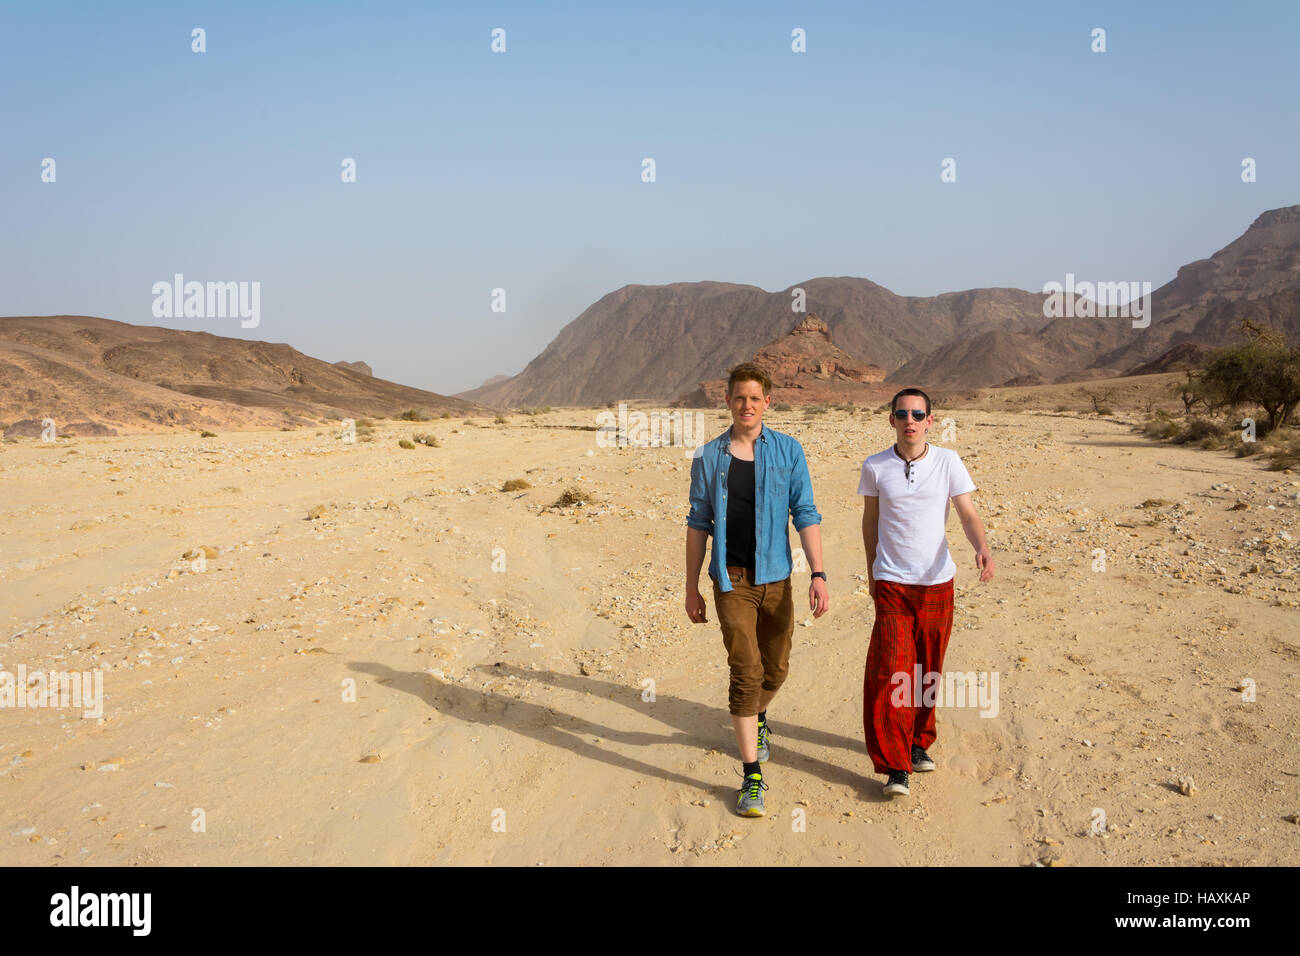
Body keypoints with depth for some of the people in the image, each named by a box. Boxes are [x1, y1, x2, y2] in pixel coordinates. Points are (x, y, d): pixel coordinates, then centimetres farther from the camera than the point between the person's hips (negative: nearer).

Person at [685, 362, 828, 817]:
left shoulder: (788, 451, 2)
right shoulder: (708, 457, 2)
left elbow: (805, 515, 0)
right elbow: (698, 524, 7)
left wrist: (818, 575, -9)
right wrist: (691, 588, 7)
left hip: (776, 576, 2)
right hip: (732, 578, -2)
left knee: (775, 669, 15)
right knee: (746, 672, -9)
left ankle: (756, 719, 48)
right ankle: (752, 778, -2)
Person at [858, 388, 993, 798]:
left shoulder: (948, 461, -1)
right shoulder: (875, 467, 0)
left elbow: (968, 514, -4)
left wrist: (982, 548, -24)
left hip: (938, 581, 1)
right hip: (892, 583, -1)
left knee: (928, 670, 10)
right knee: (890, 672, -10)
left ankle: (918, 743, 30)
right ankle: (894, 766, -4)